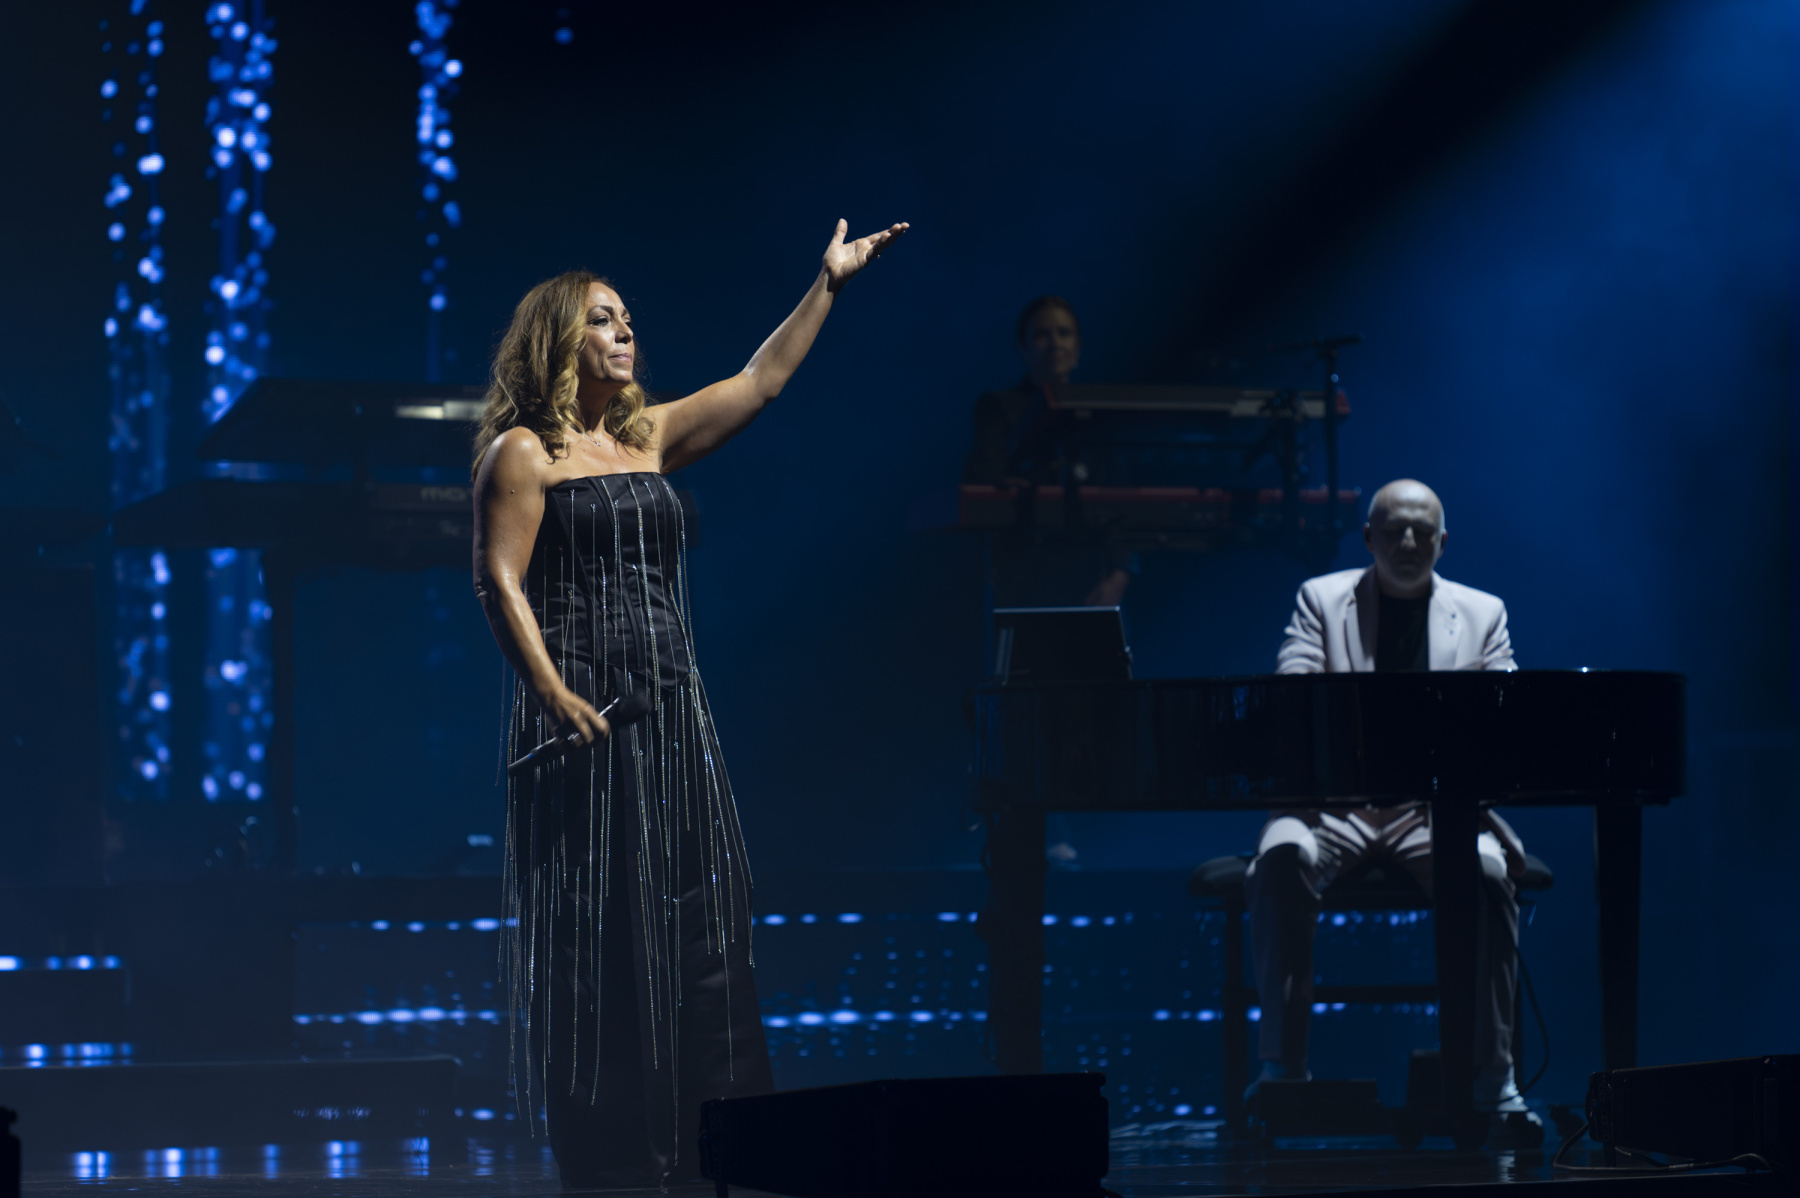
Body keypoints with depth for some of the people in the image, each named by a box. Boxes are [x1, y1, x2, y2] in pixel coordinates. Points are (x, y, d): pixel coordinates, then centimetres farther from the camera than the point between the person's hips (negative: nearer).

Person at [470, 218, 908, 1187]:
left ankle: (691, 1145, 6)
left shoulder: (649, 436, 16)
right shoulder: (522, 453, -2)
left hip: (672, 710, 7)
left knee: (695, 921, 3)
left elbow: (762, 381, 20)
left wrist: (828, 285, 15)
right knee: (597, 928, -6)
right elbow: (500, 582, -9)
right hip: (584, 713, -7)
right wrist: (551, 691, -20)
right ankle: (603, 1158, -2)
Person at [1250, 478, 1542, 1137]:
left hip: (1437, 804, 0)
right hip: (1336, 800, 0)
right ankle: (1283, 1063, -26)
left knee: (1487, 872, -33)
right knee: (1283, 859, -34)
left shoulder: (1482, 613, 16)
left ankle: (1493, 1077, -26)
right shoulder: (1320, 599, 14)